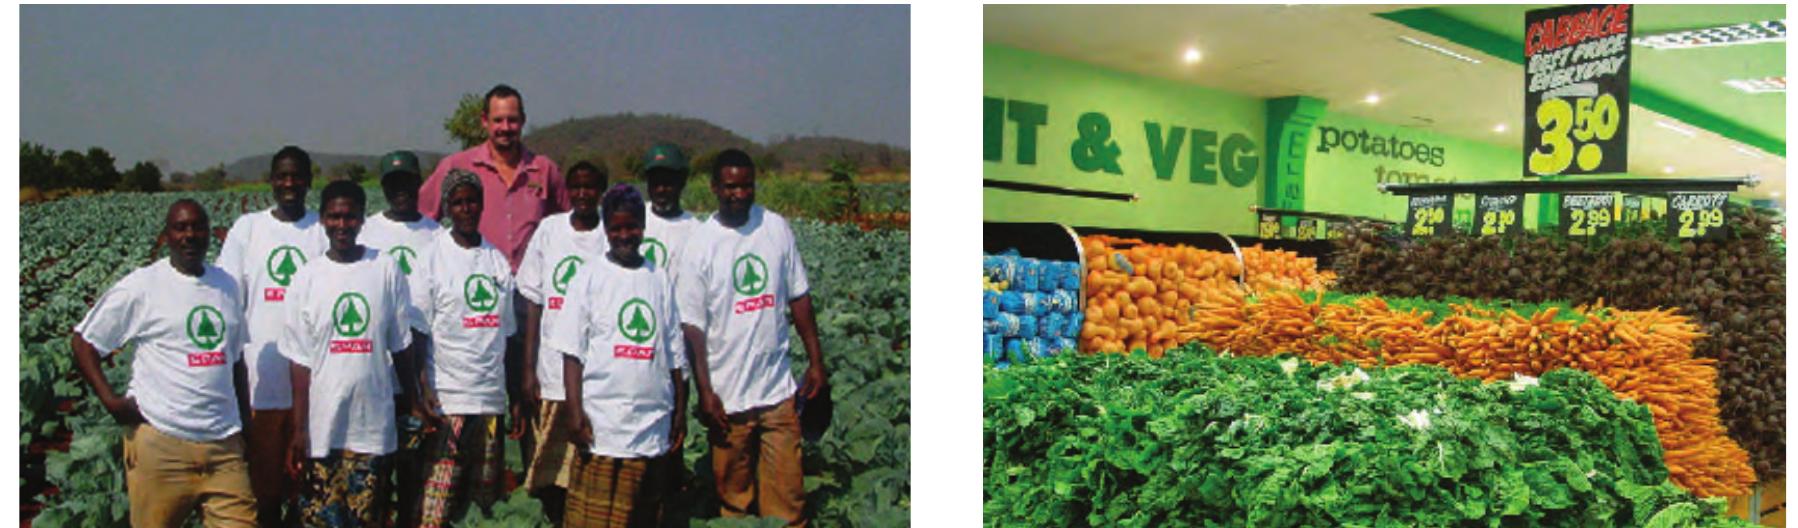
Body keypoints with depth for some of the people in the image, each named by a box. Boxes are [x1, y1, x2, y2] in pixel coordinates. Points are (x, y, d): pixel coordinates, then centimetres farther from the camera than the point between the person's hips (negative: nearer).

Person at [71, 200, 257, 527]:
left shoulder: (227, 285, 12)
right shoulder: (140, 287, -2)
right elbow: (83, 341, 3)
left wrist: (246, 425, 18)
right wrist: (109, 400, -8)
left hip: (224, 442, 4)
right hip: (160, 442, -3)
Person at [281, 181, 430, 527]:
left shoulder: (386, 269, 1)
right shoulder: (306, 278, 0)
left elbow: (401, 345, 6)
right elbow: (300, 361, -1)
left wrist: (414, 404, 8)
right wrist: (298, 431, -4)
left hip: (374, 424, 0)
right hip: (322, 429, 0)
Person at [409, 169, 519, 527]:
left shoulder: (497, 260, 12)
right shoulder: (434, 256, -1)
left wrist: (517, 396, 10)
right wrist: (422, 391, -12)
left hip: (491, 396, 5)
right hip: (447, 399, -4)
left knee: (485, 498, 8)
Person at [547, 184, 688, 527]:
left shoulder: (660, 280, 10)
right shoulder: (590, 277, 1)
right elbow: (572, 350, -3)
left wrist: (680, 409, 11)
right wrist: (574, 410, -11)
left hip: (654, 421, 3)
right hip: (602, 423, -3)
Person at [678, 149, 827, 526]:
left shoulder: (776, 228, 3)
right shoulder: (700, 244, -6)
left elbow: (799, 298, 10)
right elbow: (692, 325, -6)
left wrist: (816, 361, 8)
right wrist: (704, 392, -9)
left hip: (778, 389, 2)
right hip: (727, 396, -2)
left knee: (788, 497, 3)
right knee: (733, 497, 8)